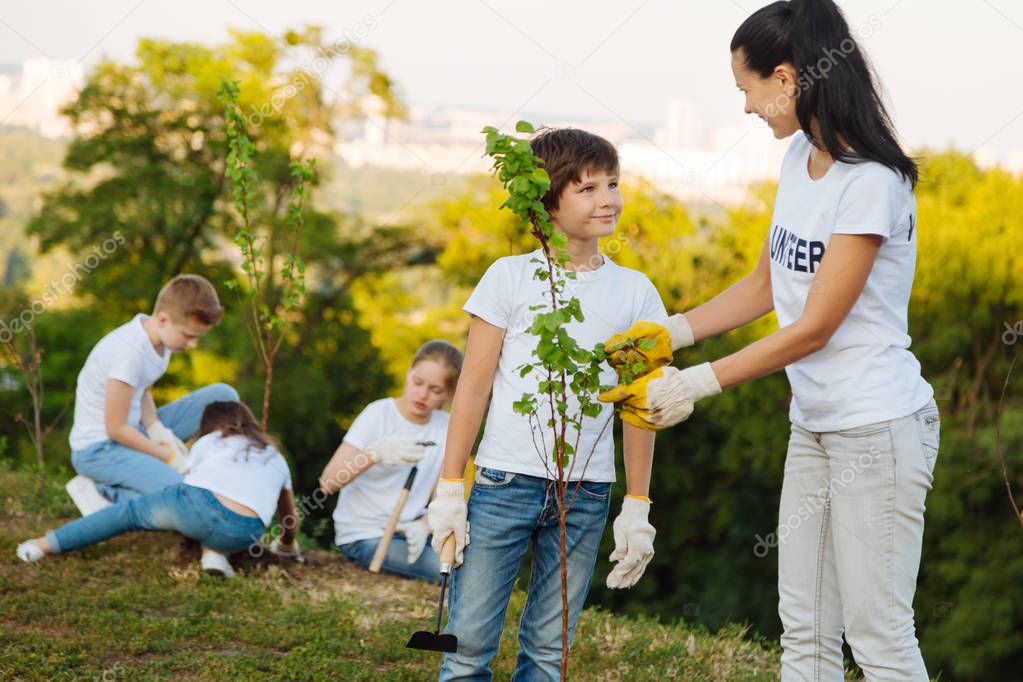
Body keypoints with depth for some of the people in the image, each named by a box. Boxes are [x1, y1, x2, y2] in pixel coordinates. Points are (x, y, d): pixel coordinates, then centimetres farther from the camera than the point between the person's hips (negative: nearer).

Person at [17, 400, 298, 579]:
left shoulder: (209, 442, 29)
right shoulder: (275, 458, 34)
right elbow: (291, 518, 42)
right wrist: (288, 544, 63)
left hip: (202, 502, -2)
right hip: (242, 536, 2)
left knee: (130, 512, 18)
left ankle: (49, 544, 15)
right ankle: (212, 553, 9)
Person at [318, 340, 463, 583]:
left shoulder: (445, 427, 2)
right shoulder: (379, 414, -11)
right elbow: (328, 482, -20)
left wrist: (423, 526, -19)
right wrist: (375, 453, -36)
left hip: (411, 529, 6)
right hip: (365, 536, -6)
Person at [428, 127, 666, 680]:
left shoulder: (634, 291, 7)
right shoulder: (511, 276, 0)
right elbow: (473, 386, 2)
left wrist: (637, 509, 9)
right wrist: (450, 489, -2)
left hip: (586, 493, 2)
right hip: (506, 481, -2)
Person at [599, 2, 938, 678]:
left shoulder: (870, 185, -19)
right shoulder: (799, 159, 7)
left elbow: (814, 329, -19)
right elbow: (766, 286, 16)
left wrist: (696, 385, -15)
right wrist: (670, 333, 6)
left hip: (879, 426, -9)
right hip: (813, 425, 9)